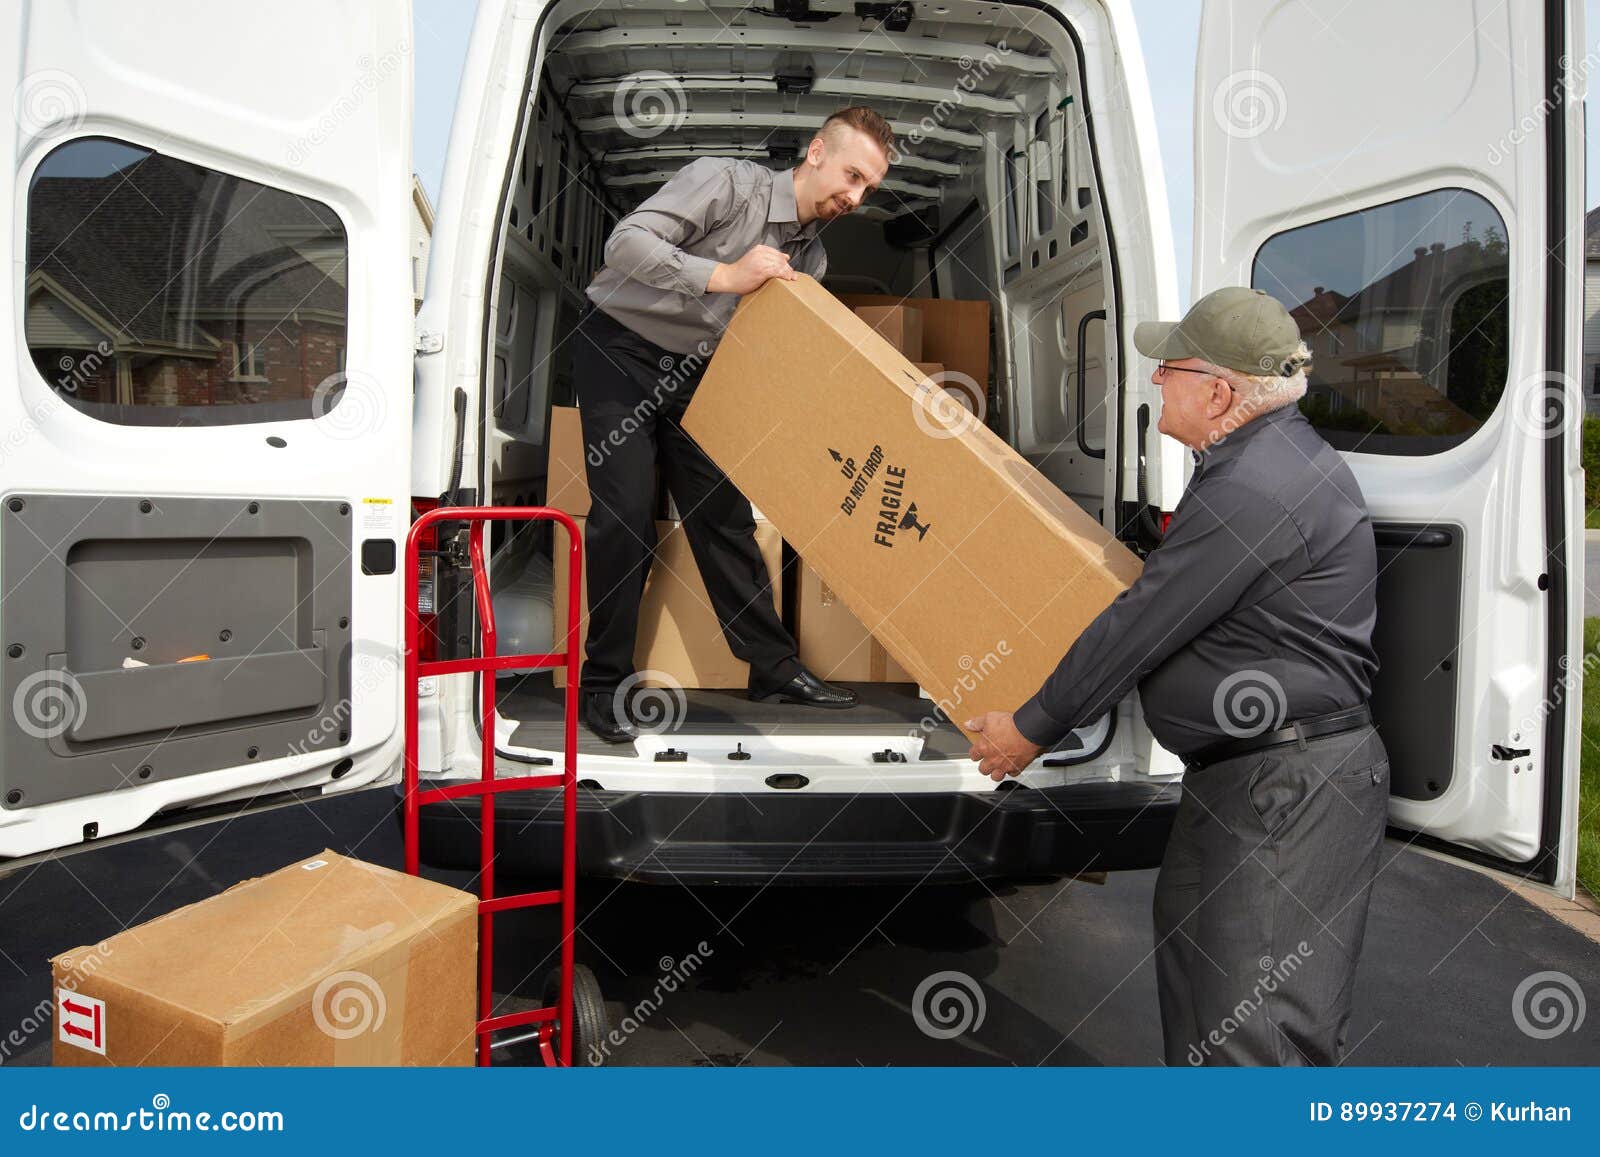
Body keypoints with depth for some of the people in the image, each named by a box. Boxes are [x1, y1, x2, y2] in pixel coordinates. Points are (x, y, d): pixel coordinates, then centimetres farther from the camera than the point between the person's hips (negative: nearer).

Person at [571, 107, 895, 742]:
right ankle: (604, 682, -2)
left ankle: (773, 665, 9)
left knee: (724, 513, 2)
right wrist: (725, 275, -32)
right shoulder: (727, 181, -17)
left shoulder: (810, 258, 4)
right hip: (619, 350, -6)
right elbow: (625, 243, -26)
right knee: (625, 513, -14)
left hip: (693, 371, 6)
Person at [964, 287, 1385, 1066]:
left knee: (1254, 1034, -5)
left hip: (1289, 789, -11)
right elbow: (1168, 608, 22)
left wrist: (1034, 727, -11)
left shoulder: (1255, 488, -22)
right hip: (1243, 776, 11)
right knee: (1195, 950, 22)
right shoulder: (1276, 459, 13)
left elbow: (1143, 625, -20)